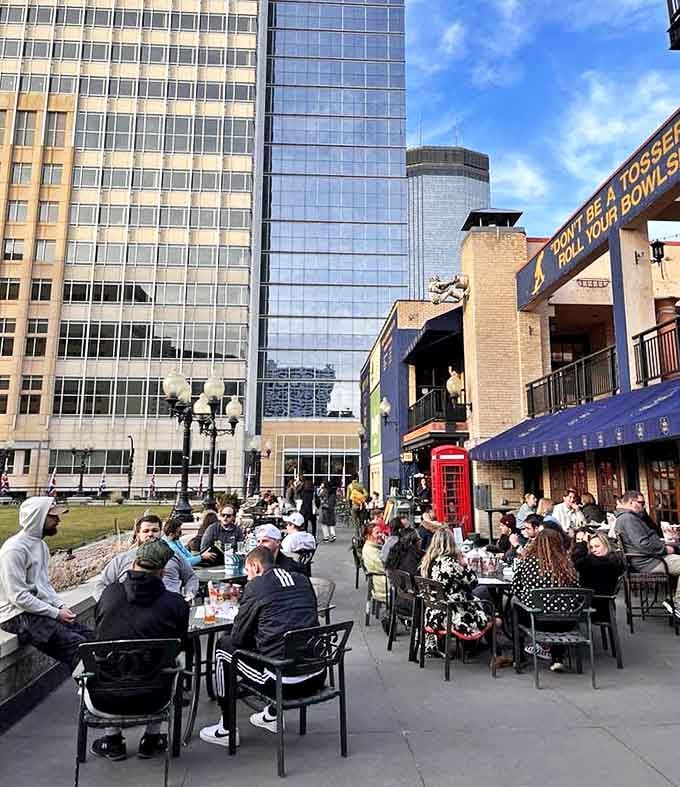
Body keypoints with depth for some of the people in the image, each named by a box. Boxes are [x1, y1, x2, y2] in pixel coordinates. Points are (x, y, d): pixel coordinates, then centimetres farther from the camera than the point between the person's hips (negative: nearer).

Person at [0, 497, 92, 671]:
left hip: (41, 609, 9)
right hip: (18, 615, -9)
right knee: (76, 644, -19)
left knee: (89, 636, -2)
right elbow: (18, 597, -21)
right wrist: (55, 613, -17)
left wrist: (60, 605, 3)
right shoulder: (15, 549, -18)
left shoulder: (40, 544, 11)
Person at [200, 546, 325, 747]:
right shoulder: (303, 581, 9)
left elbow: (238, 637, 1)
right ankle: (273, 714, 41)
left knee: (224, 646, 12)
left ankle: (226, 729, 20)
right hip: (317, 678, 6)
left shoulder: (255, 587, -6)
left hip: (284, 683, -6)